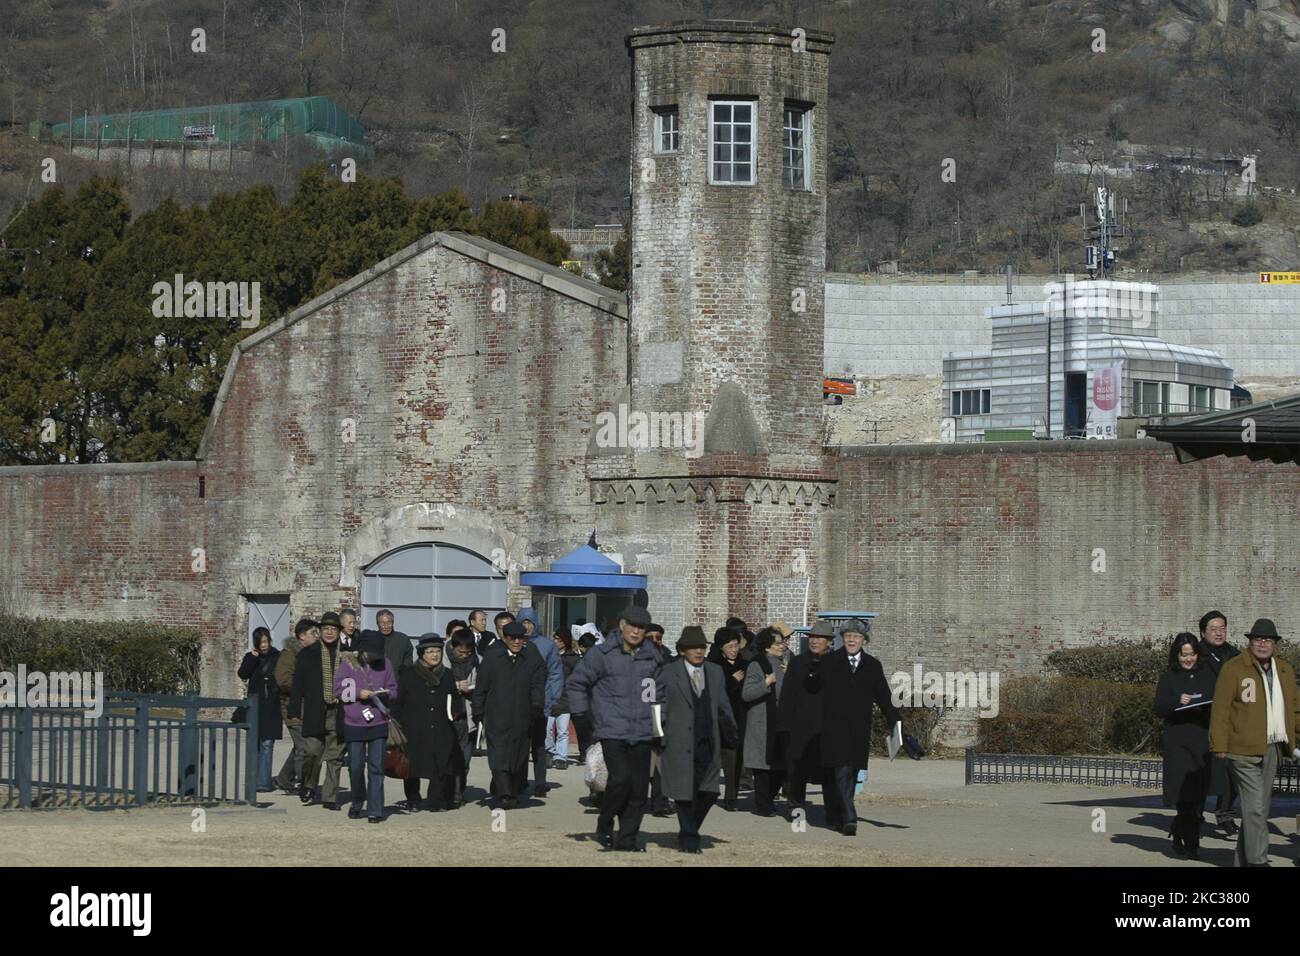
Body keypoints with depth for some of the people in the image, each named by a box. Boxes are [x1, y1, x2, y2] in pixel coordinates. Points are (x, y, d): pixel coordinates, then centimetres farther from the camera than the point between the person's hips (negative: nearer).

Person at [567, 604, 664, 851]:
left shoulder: (652, 659, 12)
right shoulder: (602, 655, -2)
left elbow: (659, 692, 24)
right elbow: (577, 683, 4)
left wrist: (658, 723, 16)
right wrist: (581, 715, 0)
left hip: (642, 735, 5)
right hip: (612, 732, -4)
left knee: (639, 787, 0)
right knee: (620, 779, -19)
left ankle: (627, 838, 10)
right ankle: (605, 826, 3)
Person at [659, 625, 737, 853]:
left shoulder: (716, 673, 15)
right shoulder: (668, 673, 2)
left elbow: (723, 706, 17)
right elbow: (662, 707, 1)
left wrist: (731, 733, 10)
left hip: (709, 742, 4)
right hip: (681, 744, -4)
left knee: (709, 791, 0)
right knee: (685, 791, -4)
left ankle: (690, 833, 19)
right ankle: (688, 838, 7)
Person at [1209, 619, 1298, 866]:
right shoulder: (1233, 669, -5)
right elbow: (1220, 709, -8)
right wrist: (1220, 746, -13)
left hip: (1271, 750, 6)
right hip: (1244, 750, -6)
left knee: (1261, 807, 10)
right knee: (1254, 808, -10)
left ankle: (1243, 860, 19)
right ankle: (1258, 861, -7)